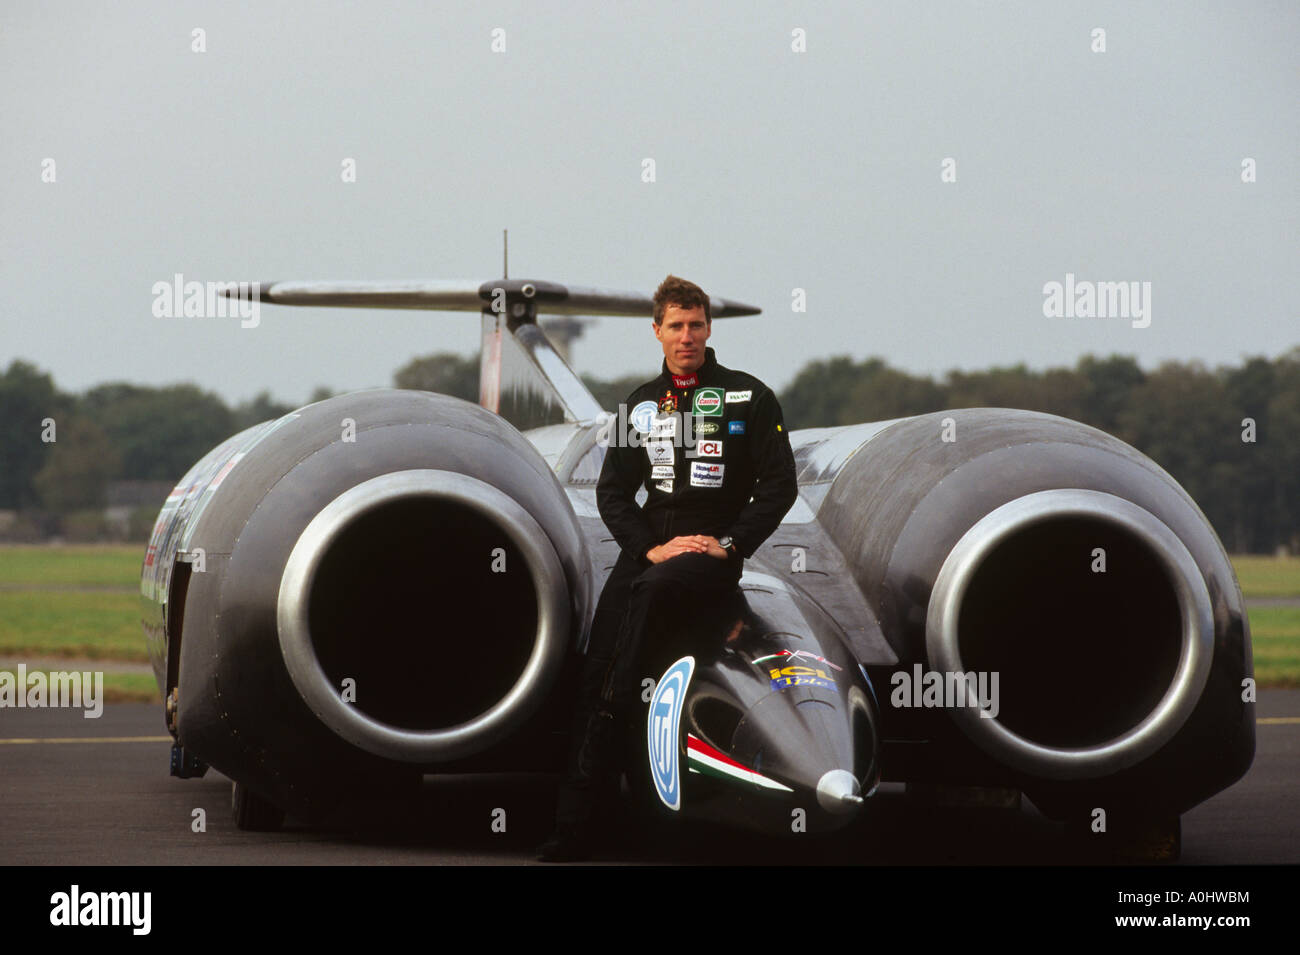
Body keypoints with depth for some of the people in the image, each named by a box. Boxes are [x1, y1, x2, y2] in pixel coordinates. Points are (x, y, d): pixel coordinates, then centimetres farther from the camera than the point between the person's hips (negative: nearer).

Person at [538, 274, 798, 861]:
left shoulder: (748, 396, 5)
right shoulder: (641, 404, 17)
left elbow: (780, 482, 1)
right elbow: (612, 491, 12)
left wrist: (731, 543, -10)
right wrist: (650, 547, -5)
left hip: (716, 552, -3)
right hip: (651, 544, 3)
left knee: (648, 588, -38)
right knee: (592, 675, -11)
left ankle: (617, 713, -32)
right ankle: (574, 828, -15)